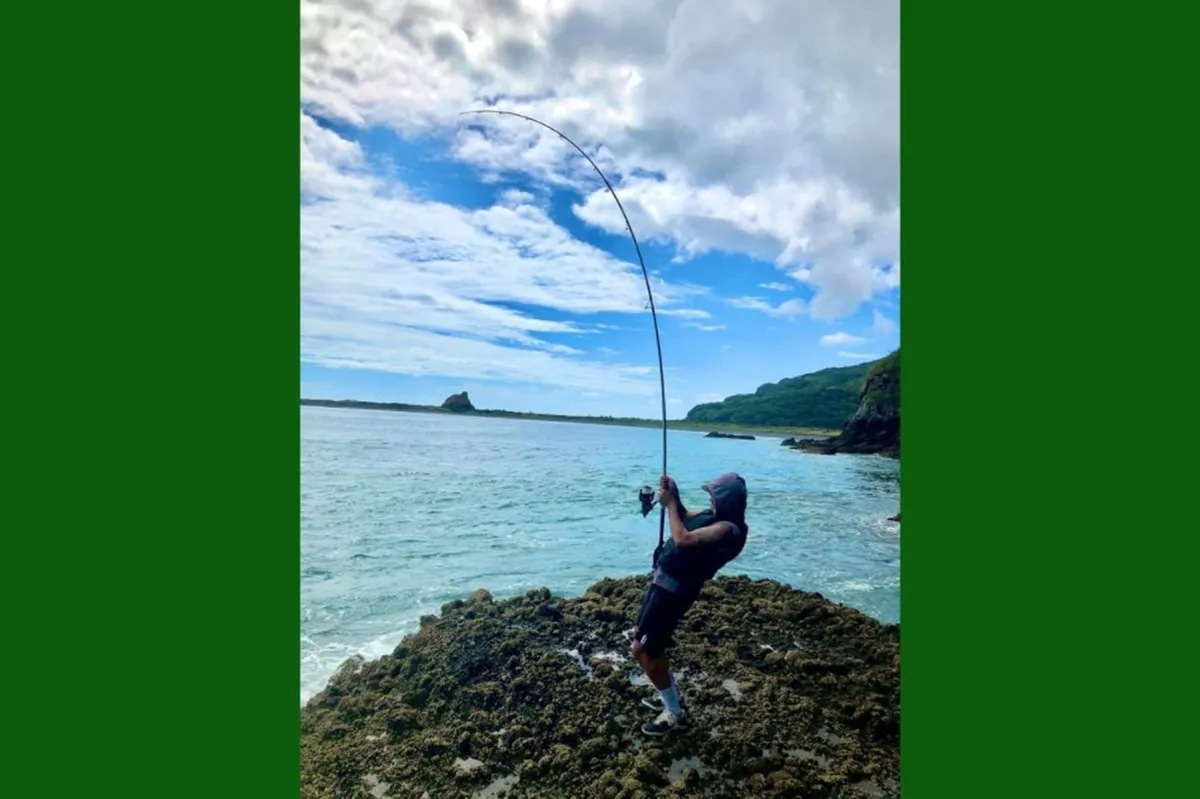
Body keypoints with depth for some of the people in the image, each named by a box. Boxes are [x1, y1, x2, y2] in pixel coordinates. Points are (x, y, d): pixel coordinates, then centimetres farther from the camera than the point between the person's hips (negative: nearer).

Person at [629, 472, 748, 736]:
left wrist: (670, 503, -18)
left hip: (673, 589, -10)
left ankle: (674, 714, 11)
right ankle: (671, 696, 38)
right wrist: (674, 498, 4)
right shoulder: (715, 516, 8)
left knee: (643, 650, -4)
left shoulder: (728, 528, -22)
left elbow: (683, 539, -29)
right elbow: (684, 518, 23)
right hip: (663, 581, 10)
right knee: (650, 646, 21)